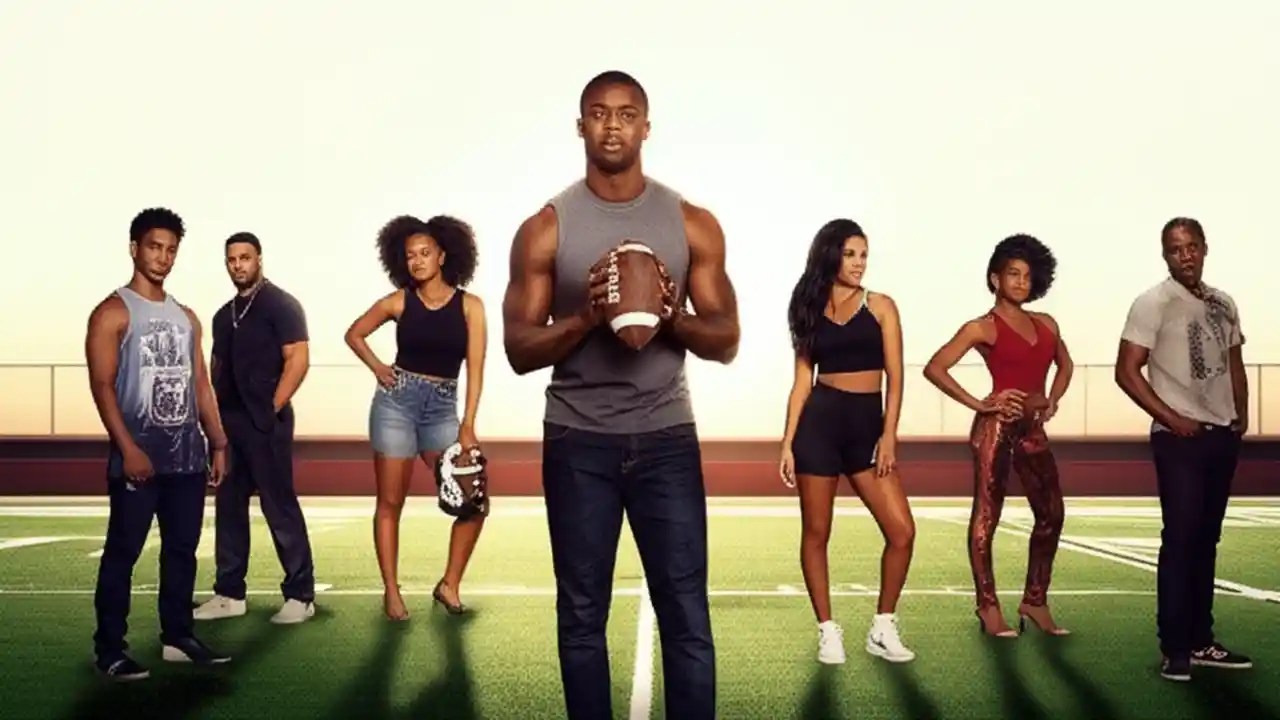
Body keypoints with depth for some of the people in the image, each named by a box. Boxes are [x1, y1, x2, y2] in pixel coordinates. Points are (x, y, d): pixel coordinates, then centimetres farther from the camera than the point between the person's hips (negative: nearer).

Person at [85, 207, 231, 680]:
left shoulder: (186, 317, 16)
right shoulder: (113, 313, -4)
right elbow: (102, 385, -11)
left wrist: (218, 443, 10)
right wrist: (127, 448, -19)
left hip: (187, 456, 6)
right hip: (139, 456, -6)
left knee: (182, 549, 10)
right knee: (123, 552, -2)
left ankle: (178, 638, 20)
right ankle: (110, 649, 3)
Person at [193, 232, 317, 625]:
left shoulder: (281, 305, -5)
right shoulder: (224, 314, 16)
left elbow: (298, 359, -13)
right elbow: (217, 366, 20)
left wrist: (272, 409, -14)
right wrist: (216, 413, 7)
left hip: (265, 422, -7)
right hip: (227, 422, 7)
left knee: (280, 507, -5)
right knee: (229, 506, 9)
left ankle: (300, 595, 1)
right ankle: (229, 593, 15)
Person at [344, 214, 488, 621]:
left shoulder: (469, 305, -2)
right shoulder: (398, 302, 0)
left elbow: (475, 368, -5)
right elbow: (354, 334, 15)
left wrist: (468, 426, -11)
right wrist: (377, 368, 0)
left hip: (442, 408, 1)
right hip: (396, 402, -1)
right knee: (390, 502, 1)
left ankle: (449, 584, 8)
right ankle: (391, 591, 10)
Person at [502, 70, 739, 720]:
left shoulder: (692, 224, 4)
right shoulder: (545, 228, 1)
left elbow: (724, 341, 5)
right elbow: (519, 350, -1)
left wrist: (675, 319, -16)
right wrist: (585, 317, -19)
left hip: (665, 437, 0)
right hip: (578, 441, 0)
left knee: (687, 616, -1)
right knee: (581, 614, 6)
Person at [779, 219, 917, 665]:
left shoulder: (880, 307, 5)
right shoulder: (811, 312, 7)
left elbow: (895, 376, 0)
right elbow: (802, 381, 6)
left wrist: (889, 435, -9)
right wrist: (788, 442, -1)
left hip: (868, 423, 0)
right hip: (820, 421, 0)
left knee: (902, 531, -7)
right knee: (816, 532, 1)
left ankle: (882, 629, 8)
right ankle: (828, 631, 13)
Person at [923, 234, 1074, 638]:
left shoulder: (1046, 324, 12)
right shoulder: (982, 328, -5)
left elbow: (1065, 365, 29)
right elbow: (935, 368, -10)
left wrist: (1052, 401, 12)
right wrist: (977, 404, -11)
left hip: (1033, 429, 7)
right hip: (997, 426, -7)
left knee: (1051, 514, 7)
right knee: (987, 515, -2)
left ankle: (1035, 601, 18)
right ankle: (988, 606, 4)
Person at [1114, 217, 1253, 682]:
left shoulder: (1223, 304, 11)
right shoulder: (1153, 303, -8)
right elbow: (1126, 371, -11)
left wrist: (1241, 416, 7)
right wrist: (1172, 418, -14)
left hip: (1223, 436, 6)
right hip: (1179, 439, -6)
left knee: (1206, 539, 10)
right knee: (1180, 539, -6)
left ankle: (1201, 640, 17)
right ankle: (1175, 649, 0)